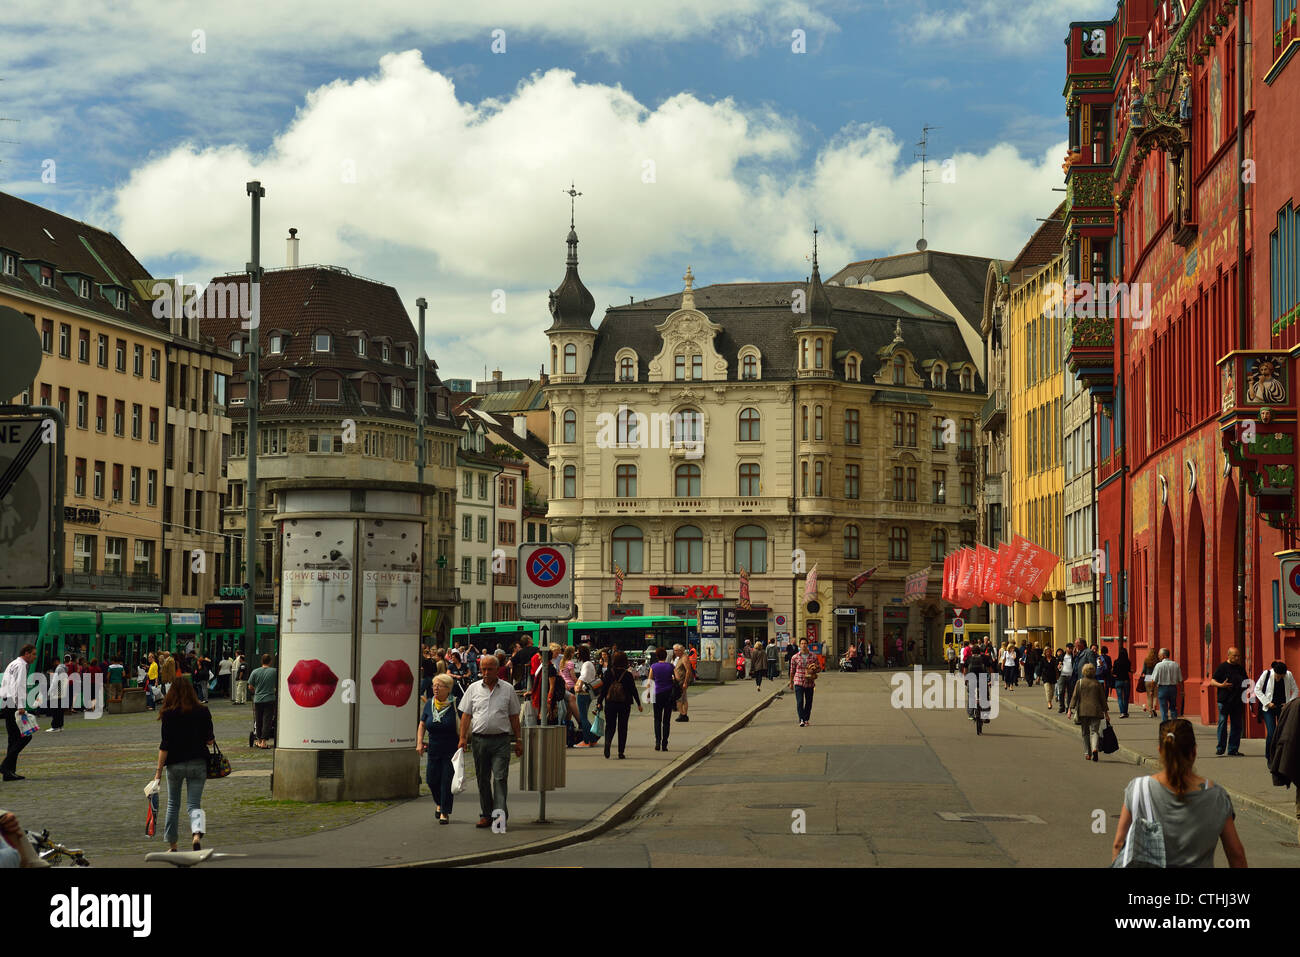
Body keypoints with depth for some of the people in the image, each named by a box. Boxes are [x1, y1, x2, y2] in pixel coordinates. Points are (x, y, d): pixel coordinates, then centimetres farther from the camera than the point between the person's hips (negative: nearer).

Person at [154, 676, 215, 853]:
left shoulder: (169, 714, -9)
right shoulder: (203, 711, -3)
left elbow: (165, 745, -10)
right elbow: (209, 740, 1)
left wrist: (159, 770, -5)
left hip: (175, 764, -1)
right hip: (198, 763, 1)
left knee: (173, 805, 16)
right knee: (194, 804, 4)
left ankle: (172, 845, 24)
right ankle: (197, 833, -25)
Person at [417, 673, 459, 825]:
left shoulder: (455, 704, -9)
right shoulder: (429, 704, 5)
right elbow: (422, 724, 13)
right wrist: (419, 742, 2)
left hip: (451, 750, -4)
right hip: (434, 749, 4)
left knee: (447, 780, -5)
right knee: (432, 779, 3)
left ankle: (445, 812, 5)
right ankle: (439, 803, 32)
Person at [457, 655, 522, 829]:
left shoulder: (507, 689, 5)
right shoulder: (473, 689, 8)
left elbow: (514, 717, 10)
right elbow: (466, 715, 9)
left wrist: (518, 740, 7)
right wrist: (463, 738, 0)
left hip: (501, 740, -2)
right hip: (479, 739, 2)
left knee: (500, 777, -10)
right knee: (483, 778, 7)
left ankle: (500, 813, -13)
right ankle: (486, 814, 15)